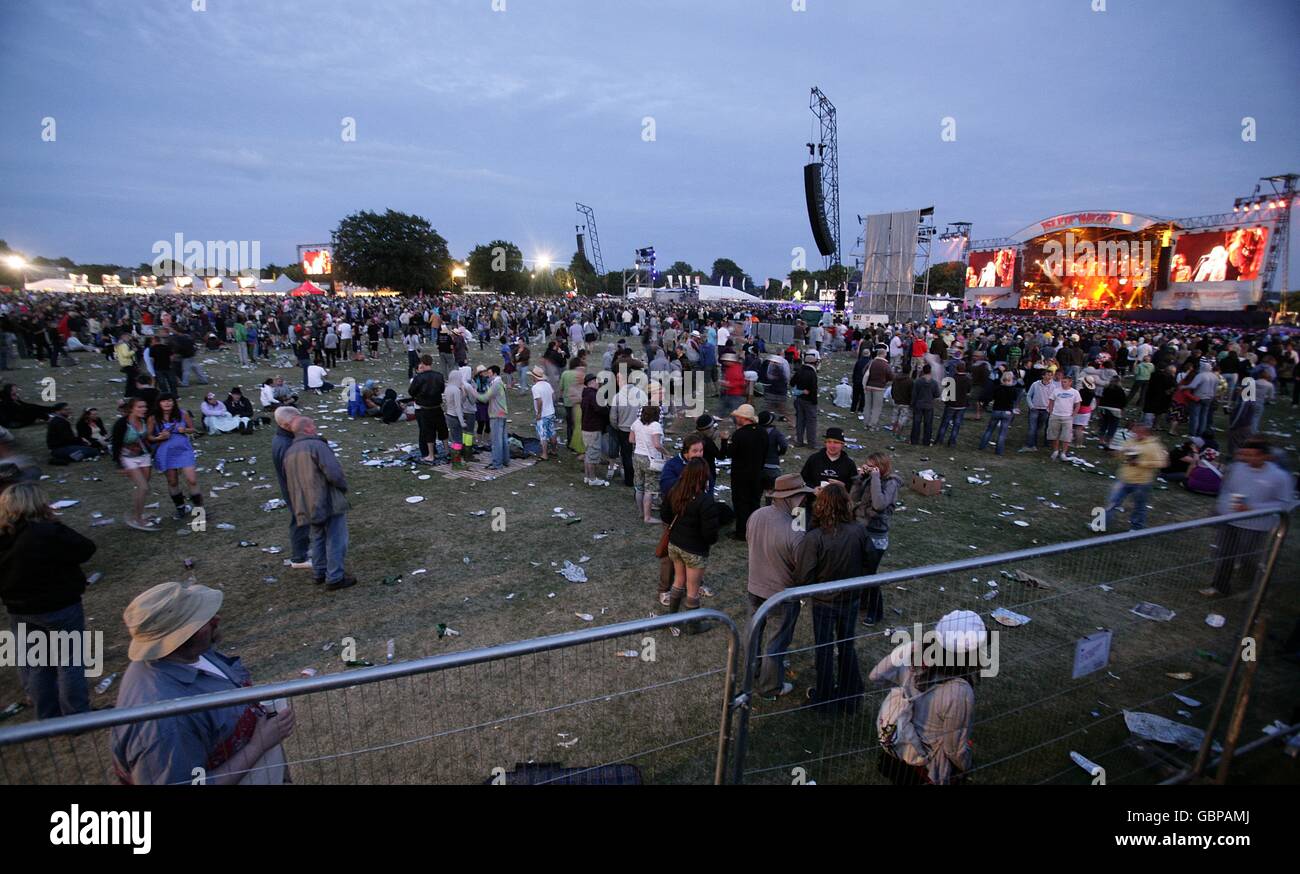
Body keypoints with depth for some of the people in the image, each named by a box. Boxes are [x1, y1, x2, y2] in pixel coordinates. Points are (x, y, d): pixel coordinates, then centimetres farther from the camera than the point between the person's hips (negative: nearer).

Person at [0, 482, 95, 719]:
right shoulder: (50, 533, -25)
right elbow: (86, 549, -16)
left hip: (19, 614, 6)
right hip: (62, 609, -5)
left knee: (34, 667, 19)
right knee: (70, 663, 9)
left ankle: (48, 717, 32)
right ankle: (76, 717, 18)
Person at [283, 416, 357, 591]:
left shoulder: (289, 452, 13)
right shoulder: (317, 445, -15)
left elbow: (288, 483, 20)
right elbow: (334, 472, -23)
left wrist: (295, 508, 28)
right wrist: (344, 486, -5)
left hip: (308, 505, 8)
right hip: (329, 502, -8)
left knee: (318, 538, 22)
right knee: (336, 540, 0)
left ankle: (320, 573, 30)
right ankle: (335, 578, 2)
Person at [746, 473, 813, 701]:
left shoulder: (756, 515, -12)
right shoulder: (794, 533, -32)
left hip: (754, 588, 6)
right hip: (781, 596, -6)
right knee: (776, 643, 15)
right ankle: (770, 688, 35)